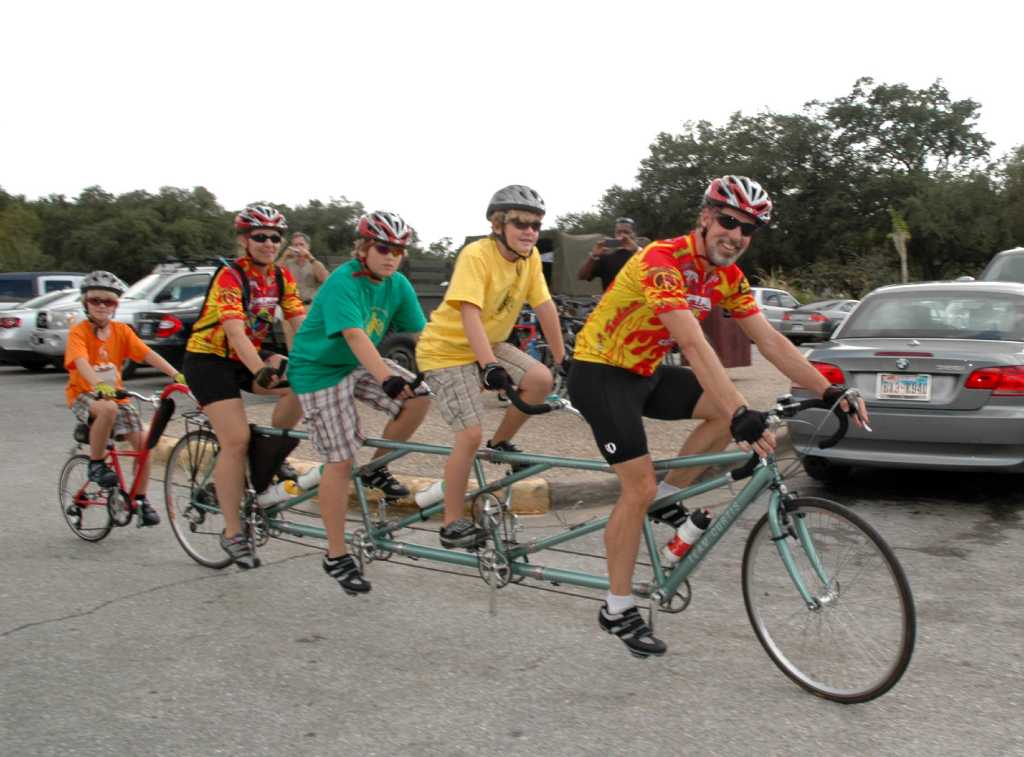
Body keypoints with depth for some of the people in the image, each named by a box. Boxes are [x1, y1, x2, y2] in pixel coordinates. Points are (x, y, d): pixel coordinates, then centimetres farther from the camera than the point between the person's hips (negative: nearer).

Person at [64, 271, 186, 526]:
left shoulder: (121, 330, 1)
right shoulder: (79, 331, -12)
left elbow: (148, 354, -10)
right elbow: (81, 362, -29)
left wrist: (176, 374, -24)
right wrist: (99, 385, -49)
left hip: (115, 394, 5)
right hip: (84, 395, -4)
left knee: (142, 443, -9)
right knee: (108, 409, -38)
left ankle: (140, 499, 8)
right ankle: (96, 464, -17)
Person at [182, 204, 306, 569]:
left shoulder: (281, 277, -1)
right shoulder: (230, 276, -21)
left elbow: (302, 324, -6)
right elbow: (235, 332, -33)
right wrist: (261, 372, -46)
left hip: (245, 359, 6)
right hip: (208, 359, -6)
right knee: (236, 439, -17)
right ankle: (232, 533, -7)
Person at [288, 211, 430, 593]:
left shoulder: (398, 285, -3)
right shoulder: (343, 282, -25)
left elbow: (421, 332, -4)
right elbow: (354, 335, -38)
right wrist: (388, 379, -50)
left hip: (360, 365, 7)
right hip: (320, 369, -6)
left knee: (419, 396, -17)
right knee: (340, 460, -9)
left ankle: (375, 468, 6)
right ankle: (336, 556, 4)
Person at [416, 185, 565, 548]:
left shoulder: (530, 257, -4)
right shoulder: (477, 255, -24)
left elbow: (545, 306, -2)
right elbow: (469, 314, -34)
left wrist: (562, 359, -2)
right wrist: (489, 365, -45)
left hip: (489, 344, 7)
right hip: (447, 350, -7)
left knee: (541, 380, -17)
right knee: (471, 435, -16)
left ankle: (500, 443, 9)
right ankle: (452, 525, -1)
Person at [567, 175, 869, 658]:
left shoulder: (728, 277, -1)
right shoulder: (663, 261, -27)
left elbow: (770, 340, -2)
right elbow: (693, 345, -39)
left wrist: (828, 391, -11)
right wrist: (742, 415, -47)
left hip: (646, 372, 8)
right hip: (600, 372, -8)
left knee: (731, 409, -7)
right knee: (640, 487, -12)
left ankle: (669, 500, 8)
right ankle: (617, 610, 2)